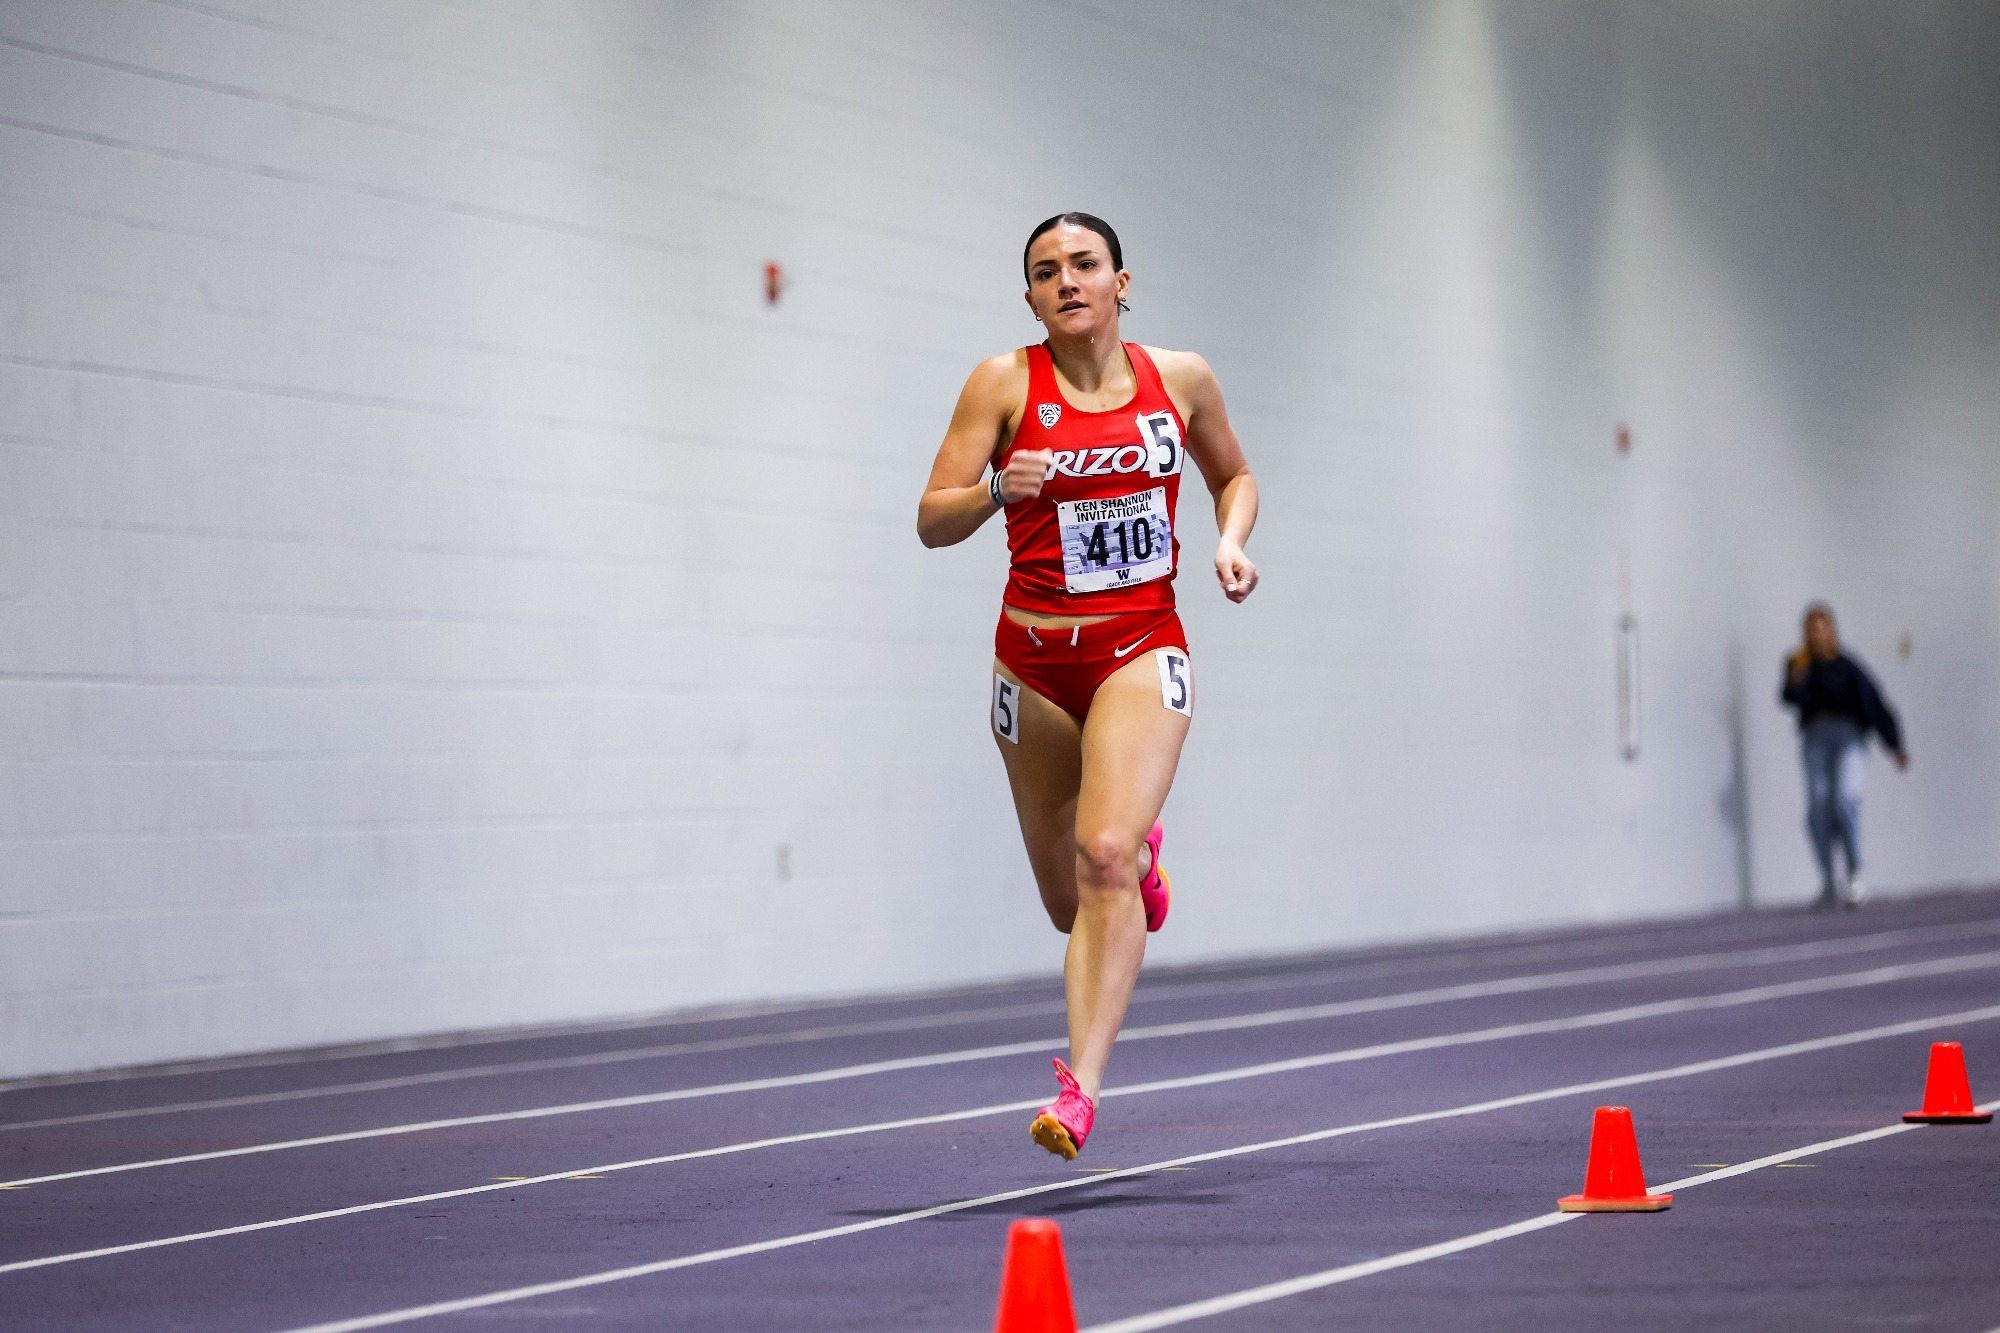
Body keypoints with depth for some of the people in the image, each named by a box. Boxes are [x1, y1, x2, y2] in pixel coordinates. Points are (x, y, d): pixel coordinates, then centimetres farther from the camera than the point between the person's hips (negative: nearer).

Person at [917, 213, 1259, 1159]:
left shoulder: (1180, 378, 3)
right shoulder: (1004, 383, -3)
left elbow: (1233, 476, 21)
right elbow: (932, 521, -6)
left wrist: (1230, 541, 1)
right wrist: (996, 488, -26)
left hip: (1142, 648, -1)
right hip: (1034, 656, 1)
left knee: (1103, 857, -23)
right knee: (1069, 897, 11)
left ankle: (1079, 1088, -23)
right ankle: (1141, 849, 49)